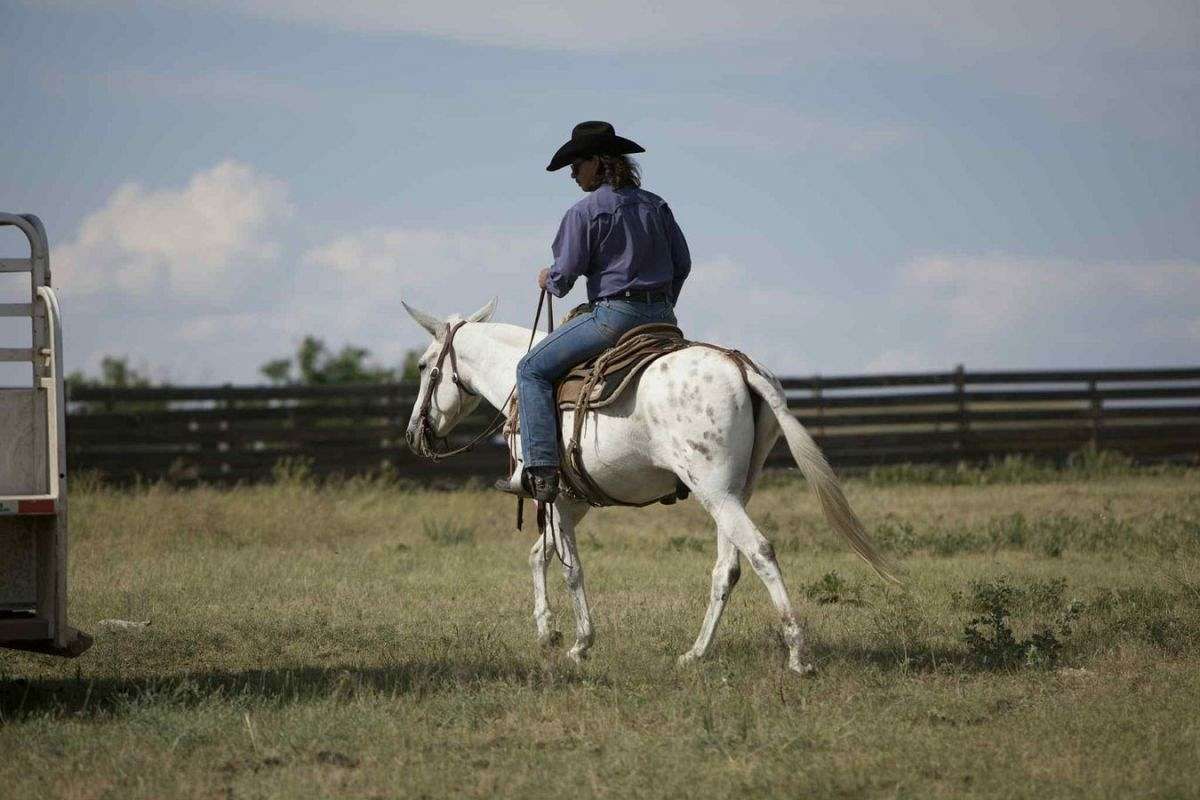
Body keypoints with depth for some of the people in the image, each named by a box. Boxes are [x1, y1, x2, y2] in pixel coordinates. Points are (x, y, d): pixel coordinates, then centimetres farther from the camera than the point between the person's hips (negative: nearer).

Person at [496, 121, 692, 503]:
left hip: (613, 314, -7)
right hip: (661, 317, 7)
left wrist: (548, 281, 14)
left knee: (533, 370, 1)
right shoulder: (656, 206, 12)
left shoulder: (584, 212, -9)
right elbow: (682, 263, 14)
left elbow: (564, 277, -10)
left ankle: (540, 472, -9)